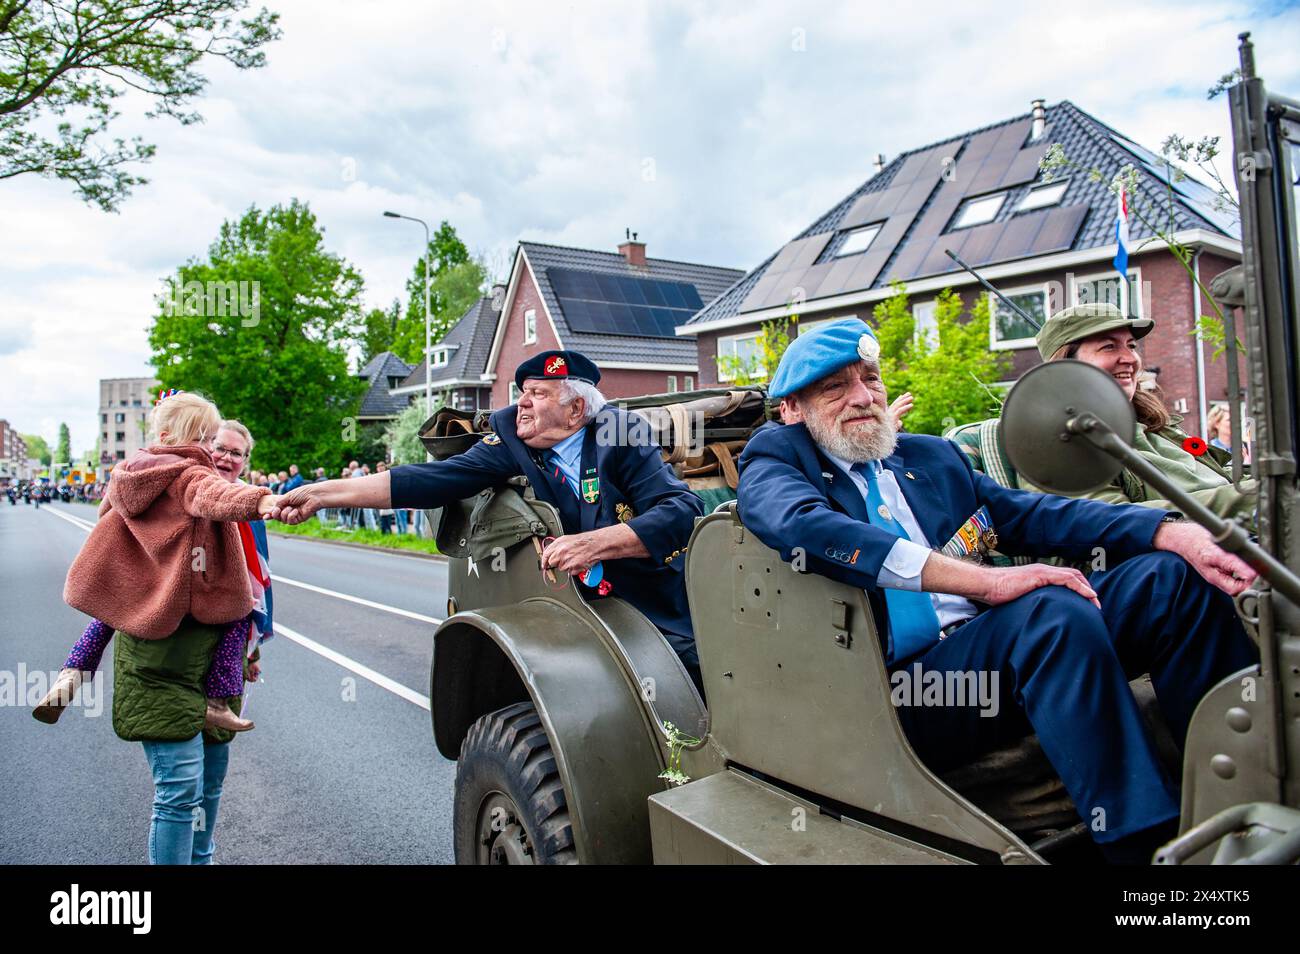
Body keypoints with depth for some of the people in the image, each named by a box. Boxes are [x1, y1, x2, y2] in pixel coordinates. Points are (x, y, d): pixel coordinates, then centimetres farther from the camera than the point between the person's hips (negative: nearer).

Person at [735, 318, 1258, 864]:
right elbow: (806, 528, -19)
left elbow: (1033, 514, 13)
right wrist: (985, 580, -25)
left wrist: (1176, 533, -4)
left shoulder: (932, 457, 22)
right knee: (1050, 610, -29)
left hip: (991, 651, 7)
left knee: (1173, 576, -3)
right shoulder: (775, 459, 3)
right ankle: (1149, 843, -24)